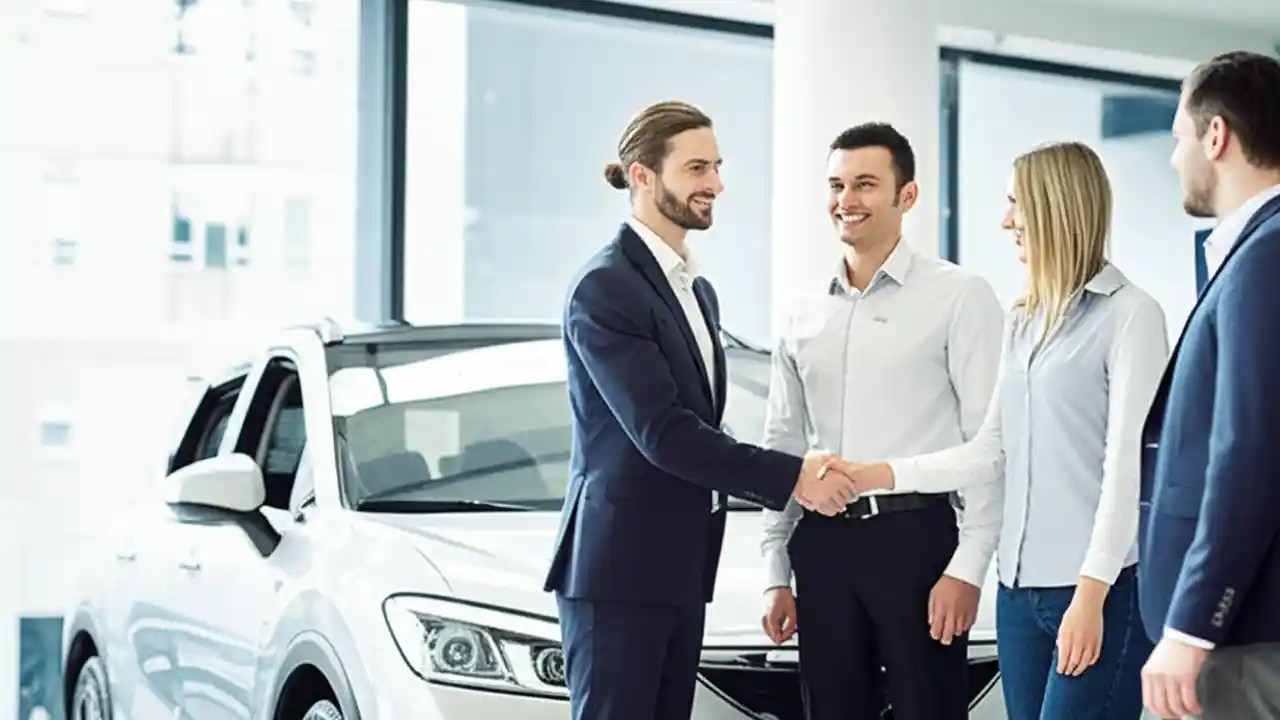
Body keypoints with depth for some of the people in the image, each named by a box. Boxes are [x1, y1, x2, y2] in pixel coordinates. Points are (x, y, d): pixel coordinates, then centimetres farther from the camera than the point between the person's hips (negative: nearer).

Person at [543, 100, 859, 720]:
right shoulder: (605, 286, -12)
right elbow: (660, 432, -19)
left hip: (680, 569, 9)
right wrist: (790, 477, -17)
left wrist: (789, 477, 3)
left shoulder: (698, 292, 18)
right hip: (618, 568, -9)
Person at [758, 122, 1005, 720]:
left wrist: (968, 566, -12)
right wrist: (776, 574, 13)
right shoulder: (804, 317, 14)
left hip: (917, 535, -5)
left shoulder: (958, 297, -2)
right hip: (823, 543, 5)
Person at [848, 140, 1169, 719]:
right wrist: (882, 475, 8)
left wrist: (1092, 592, -16)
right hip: (1020, 584, 7)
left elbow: (1128, 465, -12)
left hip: (1099, 587, -7)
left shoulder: (1130, 315, -7)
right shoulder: (1025, 323, 15)